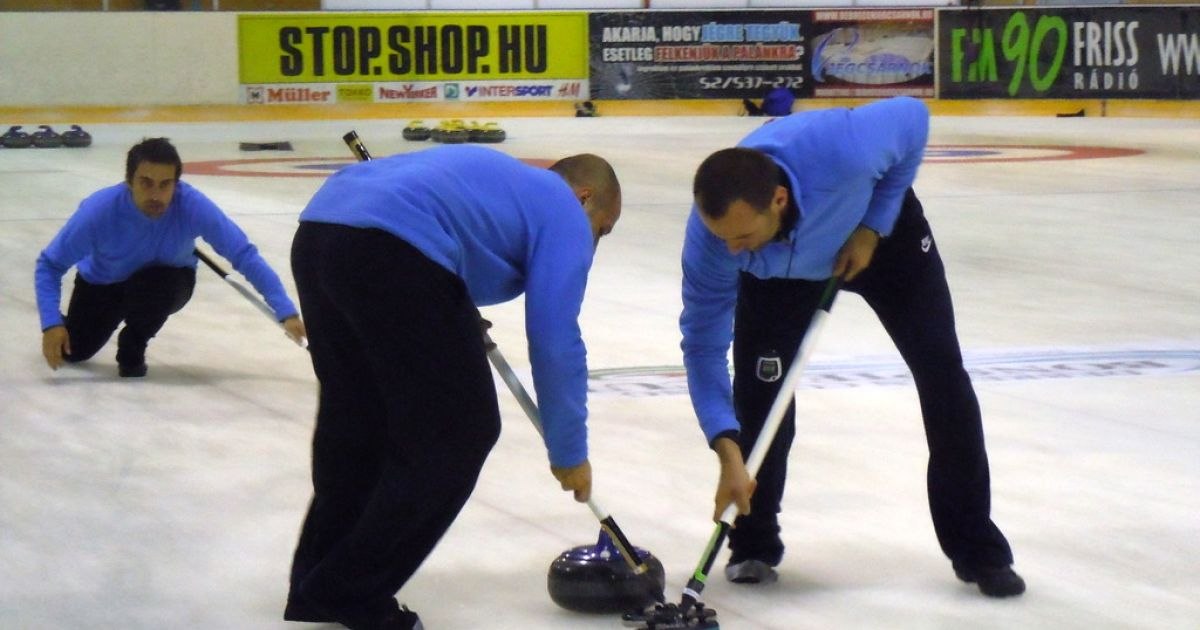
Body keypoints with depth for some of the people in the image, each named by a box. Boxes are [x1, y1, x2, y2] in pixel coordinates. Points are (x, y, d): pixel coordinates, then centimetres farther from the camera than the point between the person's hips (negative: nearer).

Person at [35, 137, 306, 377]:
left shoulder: (193, 205, -35)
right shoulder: (100, 209, -35)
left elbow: (245, 255, -29)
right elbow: (49, 264, -25)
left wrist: (286, 312, -35)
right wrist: (51, 323, -38)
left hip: (167, 281, -1)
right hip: (103, 282, 1)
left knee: (155, 284, -34)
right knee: (73, 351, 0)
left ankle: (132, 348, -2)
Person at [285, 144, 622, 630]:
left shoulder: (502, 177, 35)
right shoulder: (564, 214, 12)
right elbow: (556, 342, 6)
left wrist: (459, 328, 34)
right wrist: (569, 453, 15)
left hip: (315, 231, 9)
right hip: (394, 255, -9)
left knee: (356, 417, 23)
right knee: (458, 431, 5)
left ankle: (317, 587, 32)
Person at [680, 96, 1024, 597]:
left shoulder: (844, 150, -46)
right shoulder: (711, 233, -38)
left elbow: (912, 117, -23)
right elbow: (703, 345, -28)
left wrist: (873, 227, -23)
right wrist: (728, 451, -38)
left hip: (880, 226, 0)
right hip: (779, 270, 1)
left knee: (941, 370, -5)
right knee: (759, 386, -14)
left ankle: (978, 551, 7)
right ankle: (753, 546, 9)